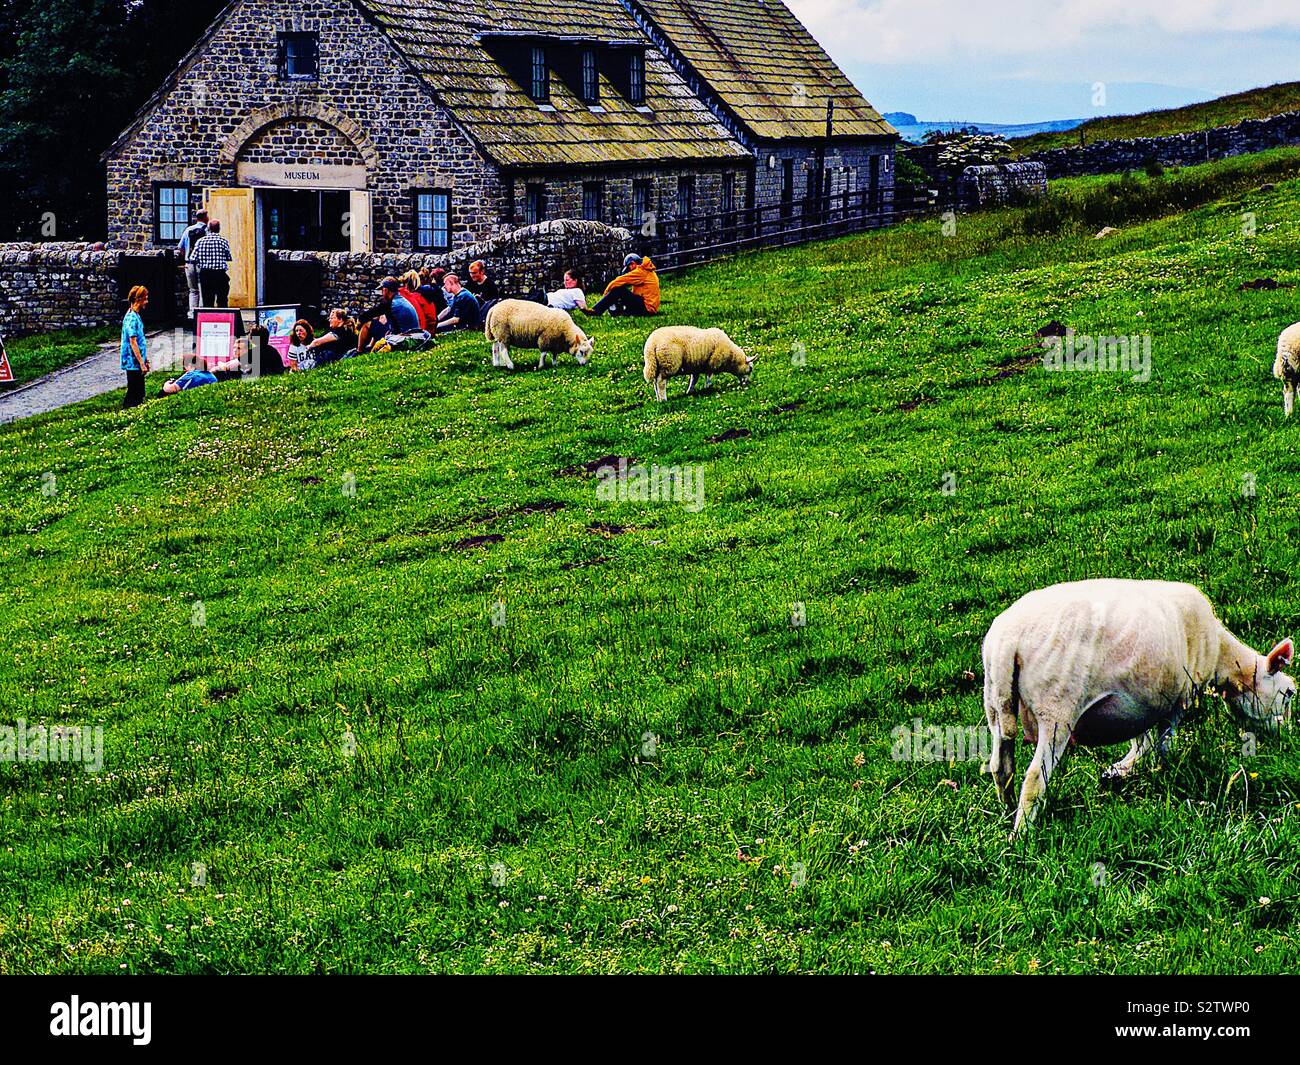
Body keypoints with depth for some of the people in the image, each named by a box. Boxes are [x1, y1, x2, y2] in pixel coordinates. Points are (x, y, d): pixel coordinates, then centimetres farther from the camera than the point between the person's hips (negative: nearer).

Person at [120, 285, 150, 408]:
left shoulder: (136, 316, 14)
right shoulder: (131, 318, -17)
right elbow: (133, 342, -20)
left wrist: (145, 359, 23)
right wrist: (142, 363, -21)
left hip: (138, 363, 10)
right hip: (134, 362, -10)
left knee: (139, 393, 13)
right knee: (134, 394, -6)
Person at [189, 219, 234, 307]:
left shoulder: (200, 241, 1)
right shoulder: (223, 241, -5)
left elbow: (193, 259, -2)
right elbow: (229, 259, -1)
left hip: (204, 274, 2)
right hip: (220, 274, -2)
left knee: (207, 302, 6)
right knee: (222, 302, 4)